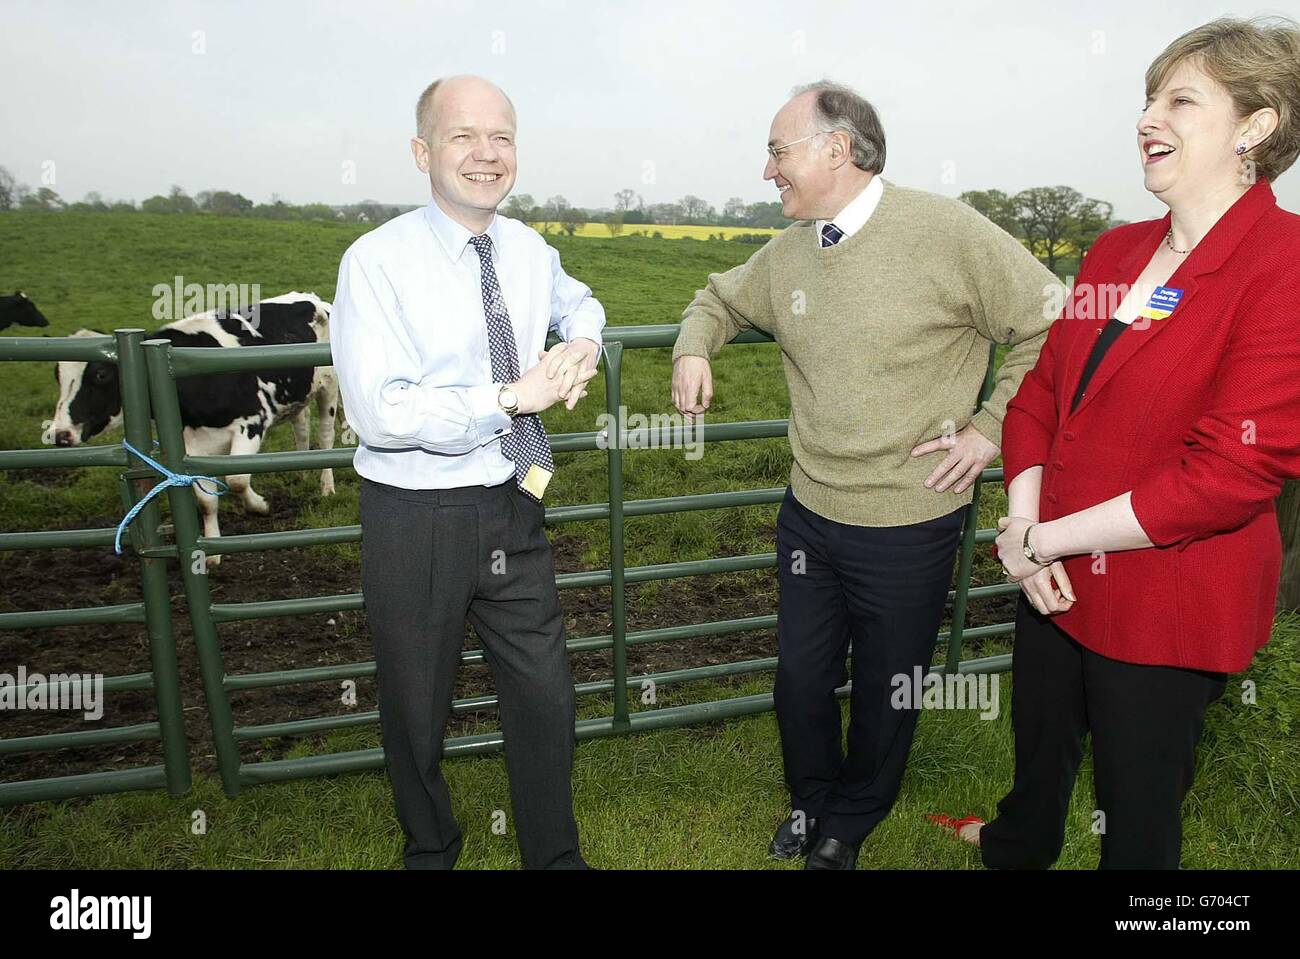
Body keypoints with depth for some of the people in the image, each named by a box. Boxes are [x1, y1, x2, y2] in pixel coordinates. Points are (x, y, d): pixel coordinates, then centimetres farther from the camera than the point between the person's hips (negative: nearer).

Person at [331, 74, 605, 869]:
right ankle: (431, 849, 46)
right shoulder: (377, 261, -14)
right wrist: (513, 397, -21)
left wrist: (584, 342, 2)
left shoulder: (529, 250, 3)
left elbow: (578, 300, 25)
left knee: (546, 698, 14)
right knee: (418, 712, 17)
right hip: (418, 520, -4)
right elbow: (380, 411, -23)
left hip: (513, 509, 4)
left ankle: (555, 856, 40)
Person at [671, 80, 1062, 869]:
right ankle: (810, 800, 47)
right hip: (810, 513, 5)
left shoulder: (945, 231, -15)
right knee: (802, 678, 18)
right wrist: (694, 349, 0)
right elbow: (721, 300, 20)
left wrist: (993, 426, -12)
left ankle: (850, 823, 43)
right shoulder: (786, 254, 2)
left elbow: (1052, 327, -11)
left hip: (909, 527, -4)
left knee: (886, 691, 16)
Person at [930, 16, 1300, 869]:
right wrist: (1022, 524, -9)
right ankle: (1019, 846, 59)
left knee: (1139, 796, 16)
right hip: (1056, 577, 7)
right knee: (1040, 736, 29)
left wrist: (1050, 539, -19)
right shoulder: (1115, 250, 3)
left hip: (1166, 602, -6)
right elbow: (1041, 388, 5)